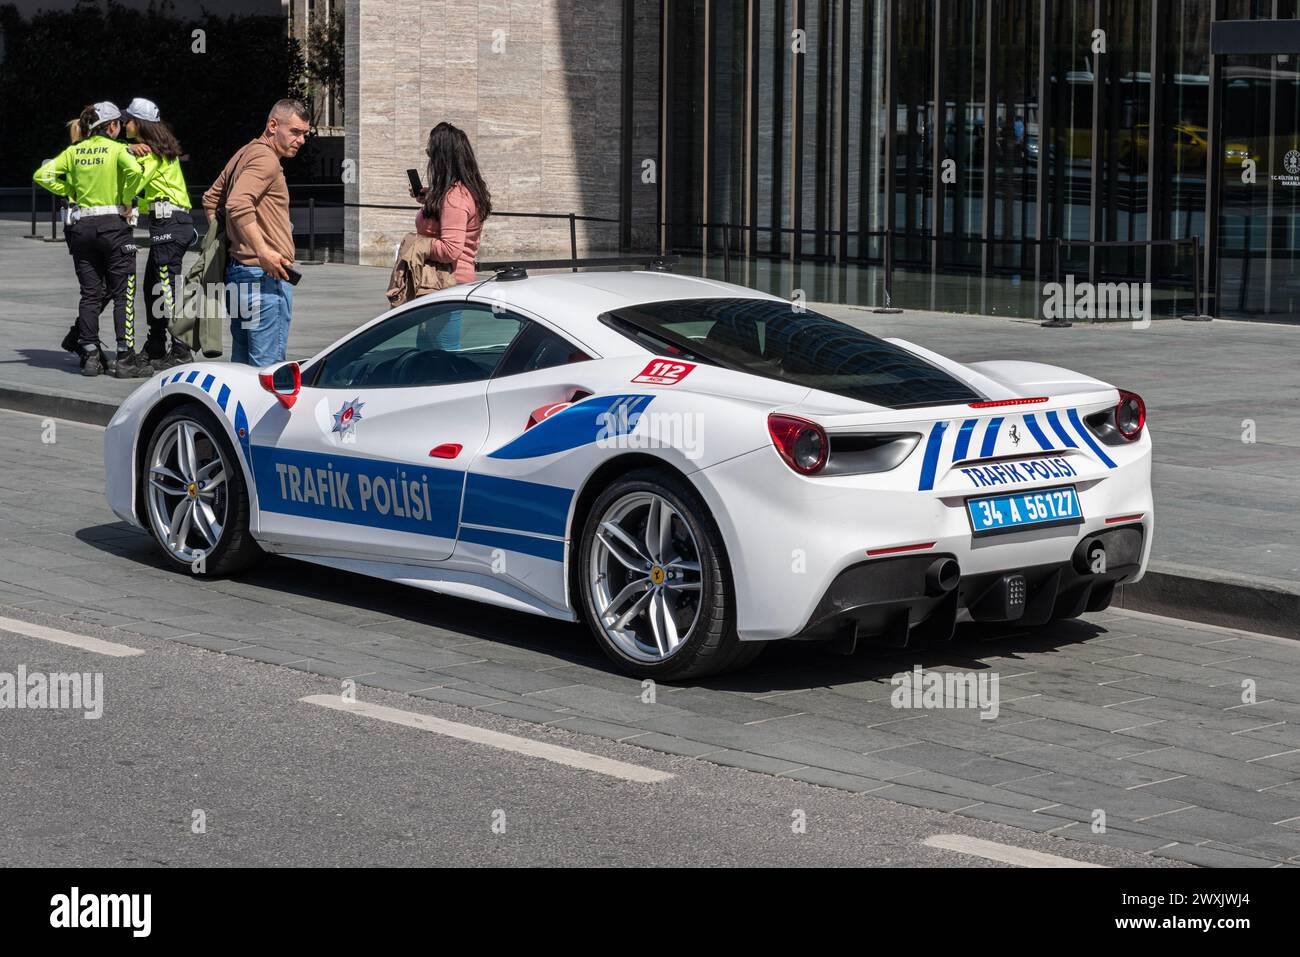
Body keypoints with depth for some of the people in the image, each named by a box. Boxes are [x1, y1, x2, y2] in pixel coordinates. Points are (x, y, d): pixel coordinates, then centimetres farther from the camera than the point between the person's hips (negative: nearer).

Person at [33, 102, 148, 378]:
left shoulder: (74, 151, 8)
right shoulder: (117, 149, -5)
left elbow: (42, 175, 6)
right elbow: (134, 171, -25)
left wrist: (70, 192, 10)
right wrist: (127, 201, -12)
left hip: (81, 226, 4)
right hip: (114, 223, -4)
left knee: (90, 294, 10)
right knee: (123, 294, -1)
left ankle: (90, 357, 8)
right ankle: (126, 359, -5)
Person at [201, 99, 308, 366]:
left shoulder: (246, 154, 19)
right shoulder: (266, 159, -13)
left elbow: (211, 198, 28)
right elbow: (238, 204, -28)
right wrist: (263, 252, -31)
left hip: (238, 271, 10)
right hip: (265, 276, -10)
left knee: (242, 362, 14)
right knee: (268, 366, -10)